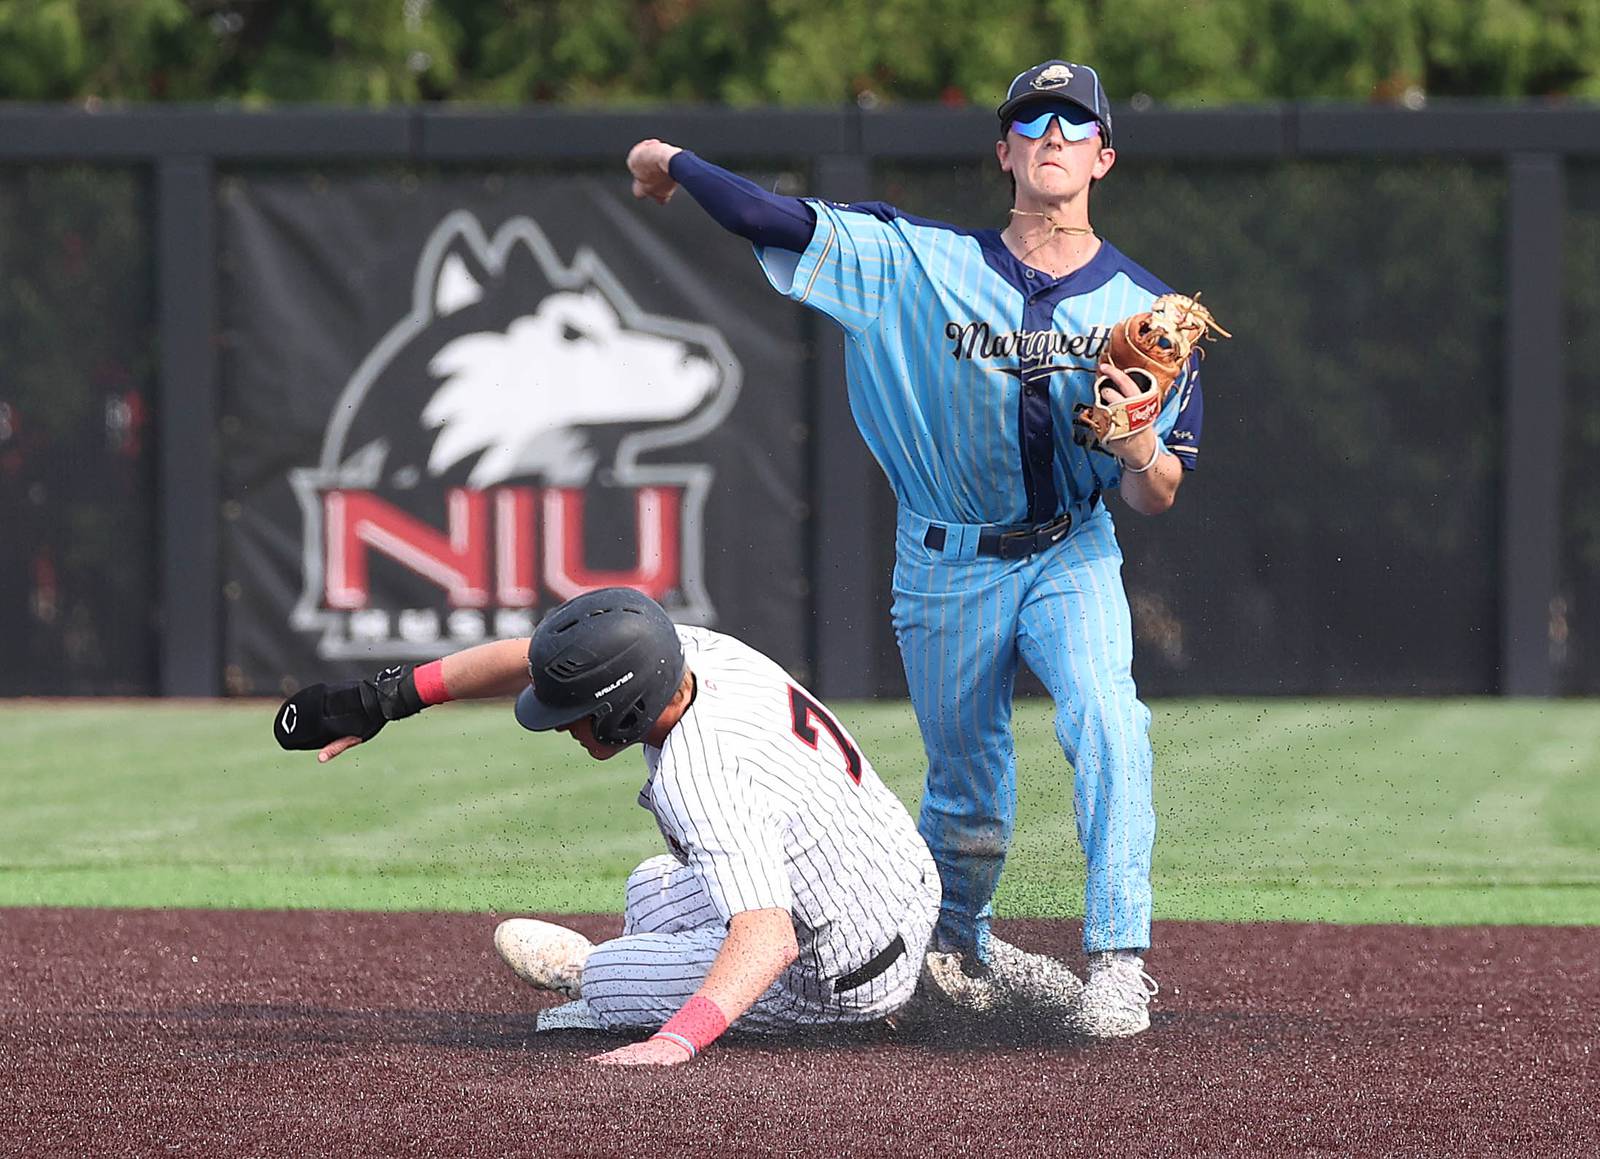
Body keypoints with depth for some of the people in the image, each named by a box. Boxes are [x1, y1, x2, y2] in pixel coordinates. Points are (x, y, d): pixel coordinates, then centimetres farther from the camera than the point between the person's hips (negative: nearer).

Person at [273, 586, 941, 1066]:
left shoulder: (698, 779, -35)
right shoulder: (698, 650, -9)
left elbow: (767, 937, -45)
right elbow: (530, 663, 4)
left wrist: (676, 1041, -56)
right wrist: (388, 697, 6)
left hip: (850, 980, -9)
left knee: (587, 973, -4)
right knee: (654, 890, 27)